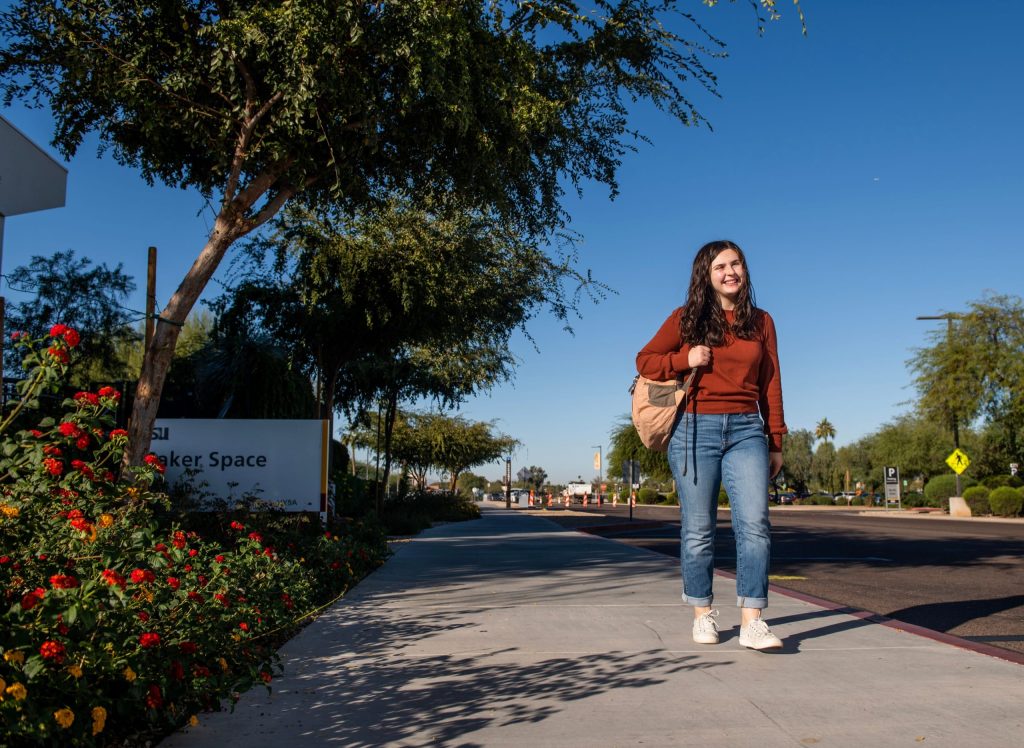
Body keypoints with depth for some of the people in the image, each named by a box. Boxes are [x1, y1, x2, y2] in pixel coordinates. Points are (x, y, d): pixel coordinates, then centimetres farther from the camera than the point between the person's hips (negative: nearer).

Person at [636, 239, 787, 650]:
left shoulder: (760, 321, 11)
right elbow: (644, 360, 10)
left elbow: (770, 384, 12)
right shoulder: (686, 318, 5)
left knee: (754, 523, -10)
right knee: (698, 529, 4)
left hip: (747, 430, 2)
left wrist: (776, 441, 10)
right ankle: (703, 614, 19)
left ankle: (751, 622, -5)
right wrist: (684, 360, -8)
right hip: (695, 428, -1)